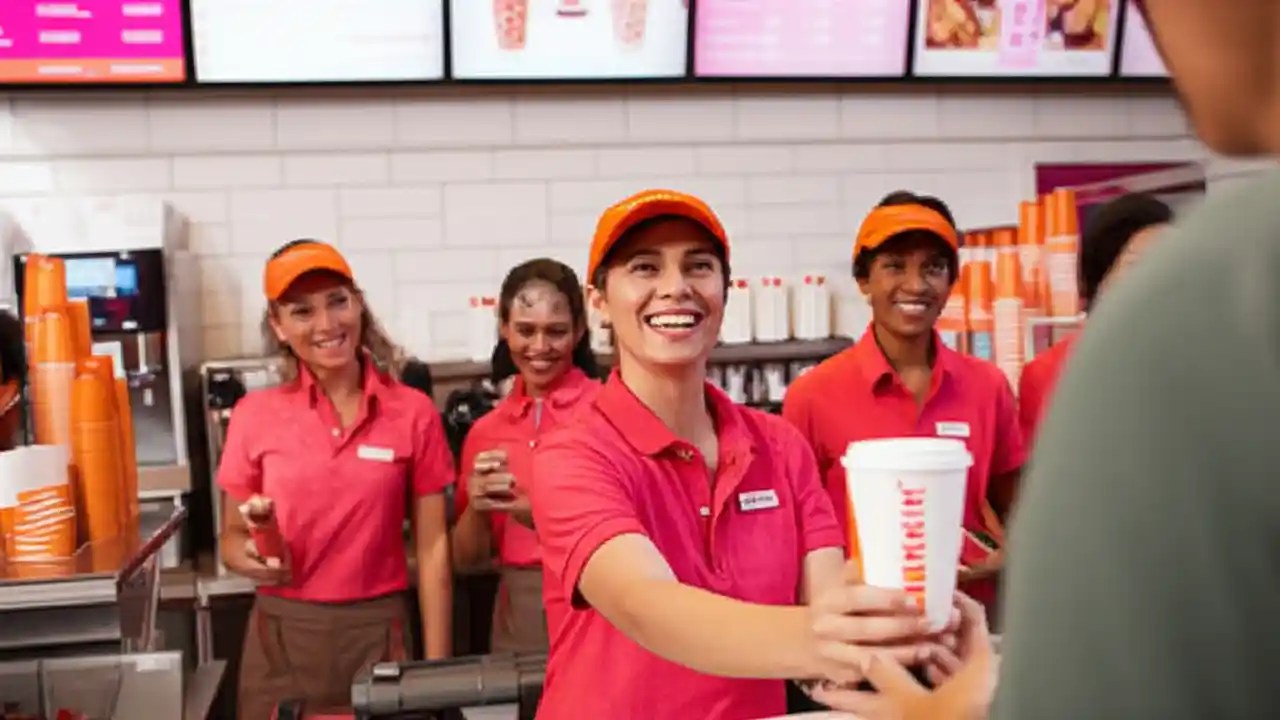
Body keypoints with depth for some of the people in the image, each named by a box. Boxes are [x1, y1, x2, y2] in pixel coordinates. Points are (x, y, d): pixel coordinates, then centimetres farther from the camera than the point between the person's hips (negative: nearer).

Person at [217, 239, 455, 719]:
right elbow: (232, 537, 7)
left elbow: (432, 547, -2)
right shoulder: (254, 416, -2)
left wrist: (436, 666, -3)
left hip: (377, 634, -1)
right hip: (282, 637, 1)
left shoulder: (413, 413, -4)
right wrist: (252, 558, -16)